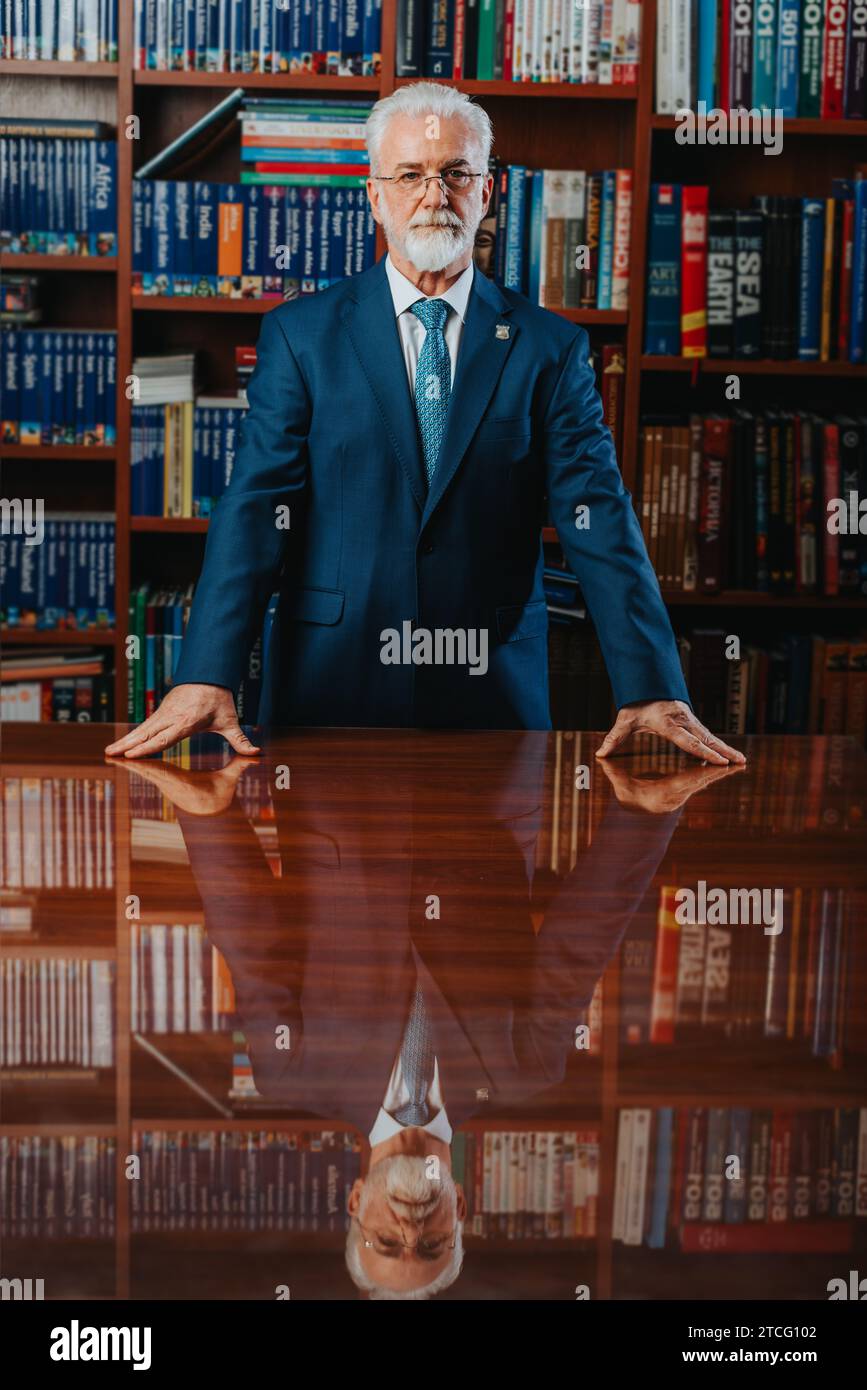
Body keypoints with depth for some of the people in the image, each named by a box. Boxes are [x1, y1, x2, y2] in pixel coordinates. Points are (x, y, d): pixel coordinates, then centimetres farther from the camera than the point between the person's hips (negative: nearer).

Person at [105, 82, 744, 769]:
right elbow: (257, 507, -5)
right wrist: (207, 677, -18)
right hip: (331, 688, 0)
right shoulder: (300, 333, 3)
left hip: (496, 693, 1)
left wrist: (650, 689, -15)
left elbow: (599, 519, -4)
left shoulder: (550, 346, 5)